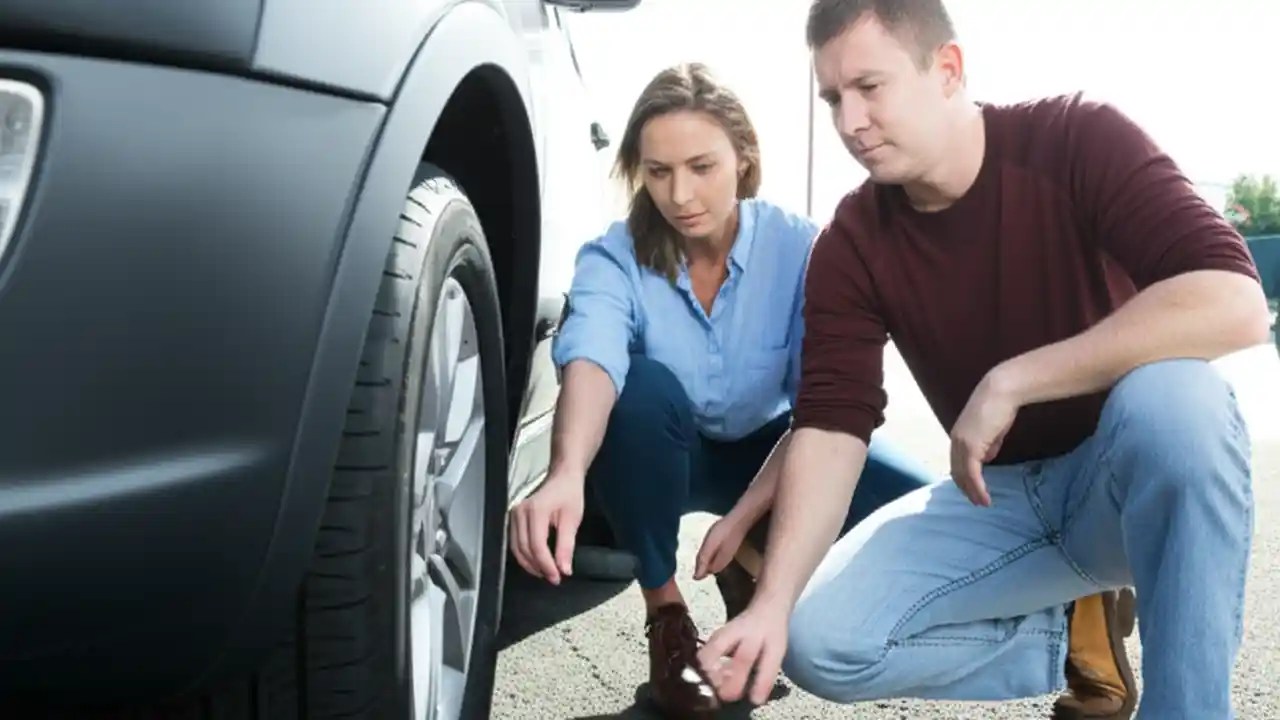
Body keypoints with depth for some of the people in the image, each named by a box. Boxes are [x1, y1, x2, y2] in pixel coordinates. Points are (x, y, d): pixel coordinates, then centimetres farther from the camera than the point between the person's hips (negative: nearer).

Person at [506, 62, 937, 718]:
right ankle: (665, 615, -15)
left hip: (767, 451, 1)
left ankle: (757, 571, 6)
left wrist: (743, 517, -33)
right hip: (660, 459, -1)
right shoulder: (613, 259, -22)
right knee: (643, 387, -36)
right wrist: (565, 474, -63)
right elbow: (590, 362, -43)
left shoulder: (802, 248, -21)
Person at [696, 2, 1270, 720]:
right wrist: (772, 603, -29)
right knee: (821, 639, -16)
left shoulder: (1081, 140, -19)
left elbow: (1235, 303, -32)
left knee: (1169, 394, -39)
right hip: (999, 494, 4)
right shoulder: (852, 245, -7)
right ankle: (1078, 638, 3)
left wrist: (1007, 383, -32)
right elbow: (830, 425, -14)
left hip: (1139, 477, -4)